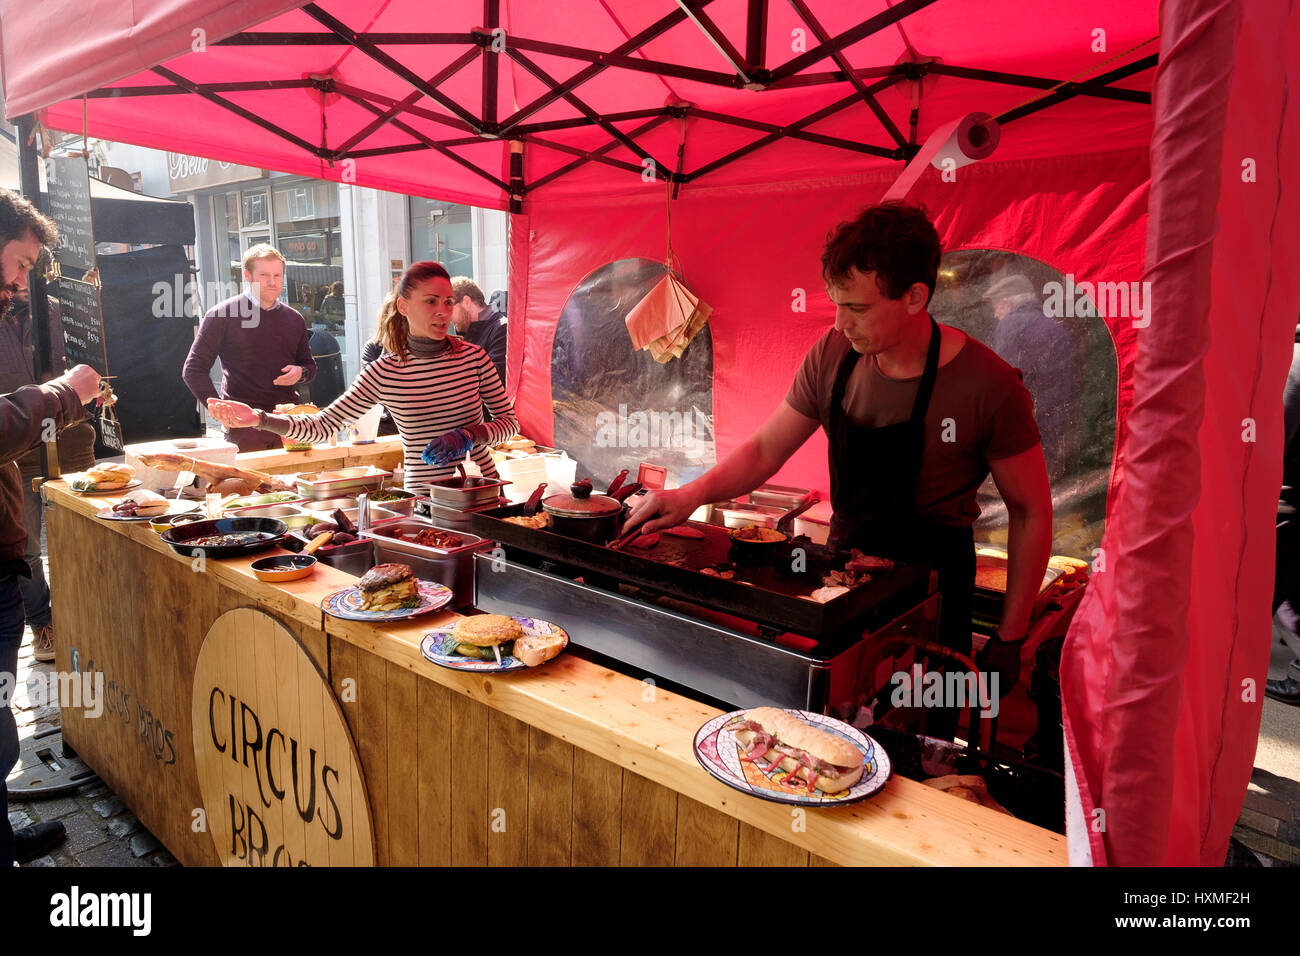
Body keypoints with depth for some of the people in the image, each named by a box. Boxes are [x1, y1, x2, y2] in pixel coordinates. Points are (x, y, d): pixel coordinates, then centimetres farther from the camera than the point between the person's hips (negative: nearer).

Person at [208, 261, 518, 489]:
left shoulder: (474, 356, -3)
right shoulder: (384, 373, -4)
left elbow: (509, 420, 2)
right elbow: (323, 425, 0)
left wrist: (469, 435, -16)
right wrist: (259, 418, -12)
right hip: (424, 494, -1)